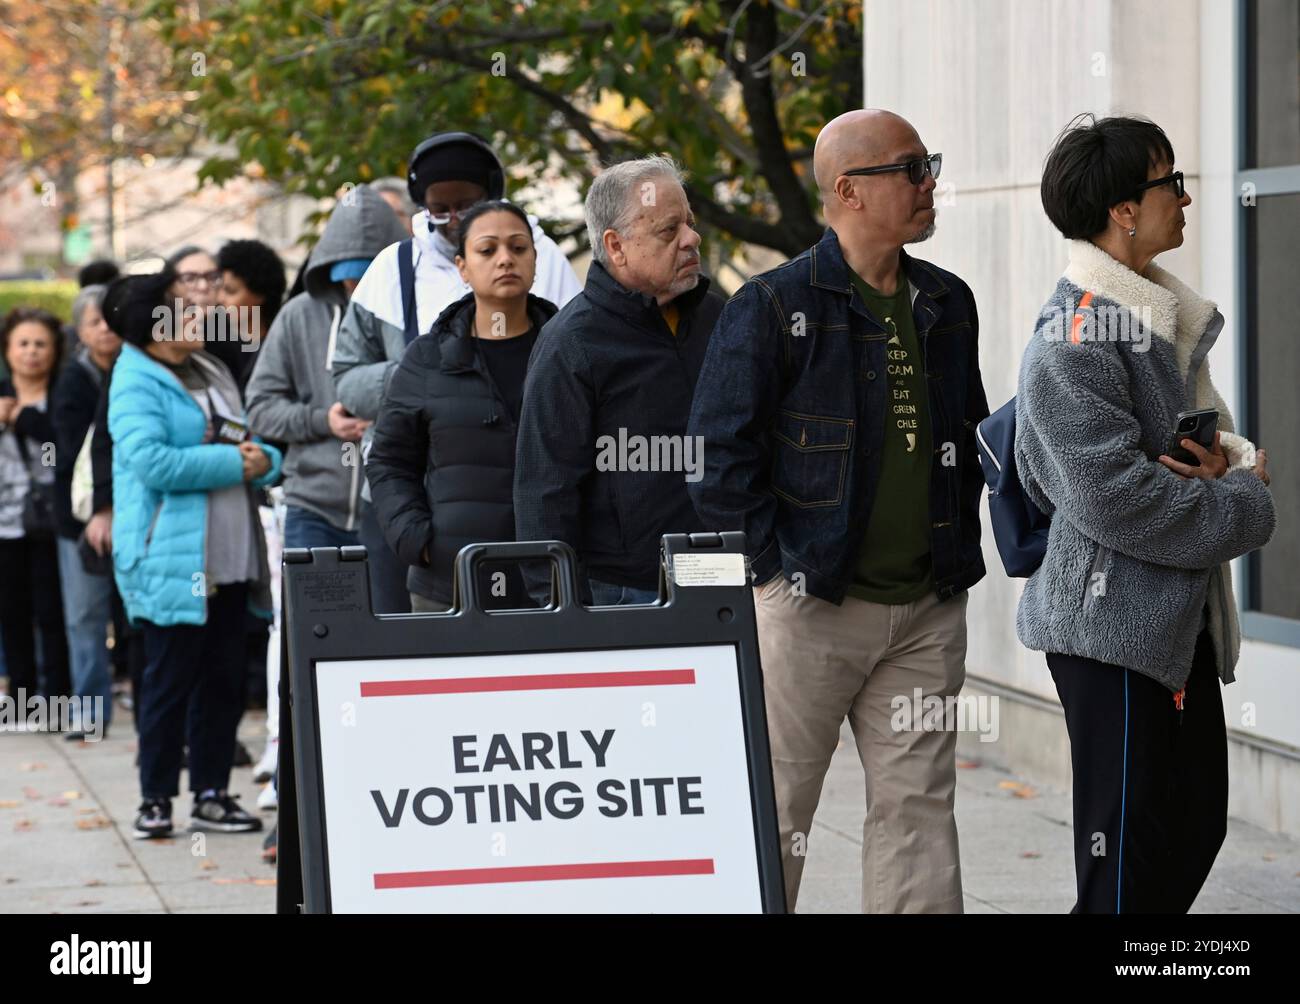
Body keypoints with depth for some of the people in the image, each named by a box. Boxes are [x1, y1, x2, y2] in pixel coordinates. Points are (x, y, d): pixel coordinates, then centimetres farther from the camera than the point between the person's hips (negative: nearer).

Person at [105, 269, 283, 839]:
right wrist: (232, 462, -14)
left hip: (227, 557, 7)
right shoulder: (136, 382, -7)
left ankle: (212, 794, 16)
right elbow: (152, 462, -20)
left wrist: (263, 460, -4)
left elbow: (250, 447, 20)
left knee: (225, 679, 8)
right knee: (171, 679, -2)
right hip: (169, 560, -7)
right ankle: (155, 799, 7)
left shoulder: (211, 373, 17)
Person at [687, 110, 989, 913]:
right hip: (811, 603, -5)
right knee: (775, 810, 0)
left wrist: (960, 545, 14)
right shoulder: (774, 307, -7)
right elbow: (720, 455, -8)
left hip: (929, 610, 5)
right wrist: (778, 568, -10)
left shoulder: (947, 304, 12)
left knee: (918, 803, 6)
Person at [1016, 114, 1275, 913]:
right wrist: (1246, 510, -12)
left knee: (1196, 825, 14)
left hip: (1181, 620, 10)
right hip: (1116, 620, -10)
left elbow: (1191, 433, 21)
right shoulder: (1078, 339, -17)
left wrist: (1228, 457, -4)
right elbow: (1114, 496, -24)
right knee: (1129, 854, -5)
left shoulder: (1164, 315, 13)